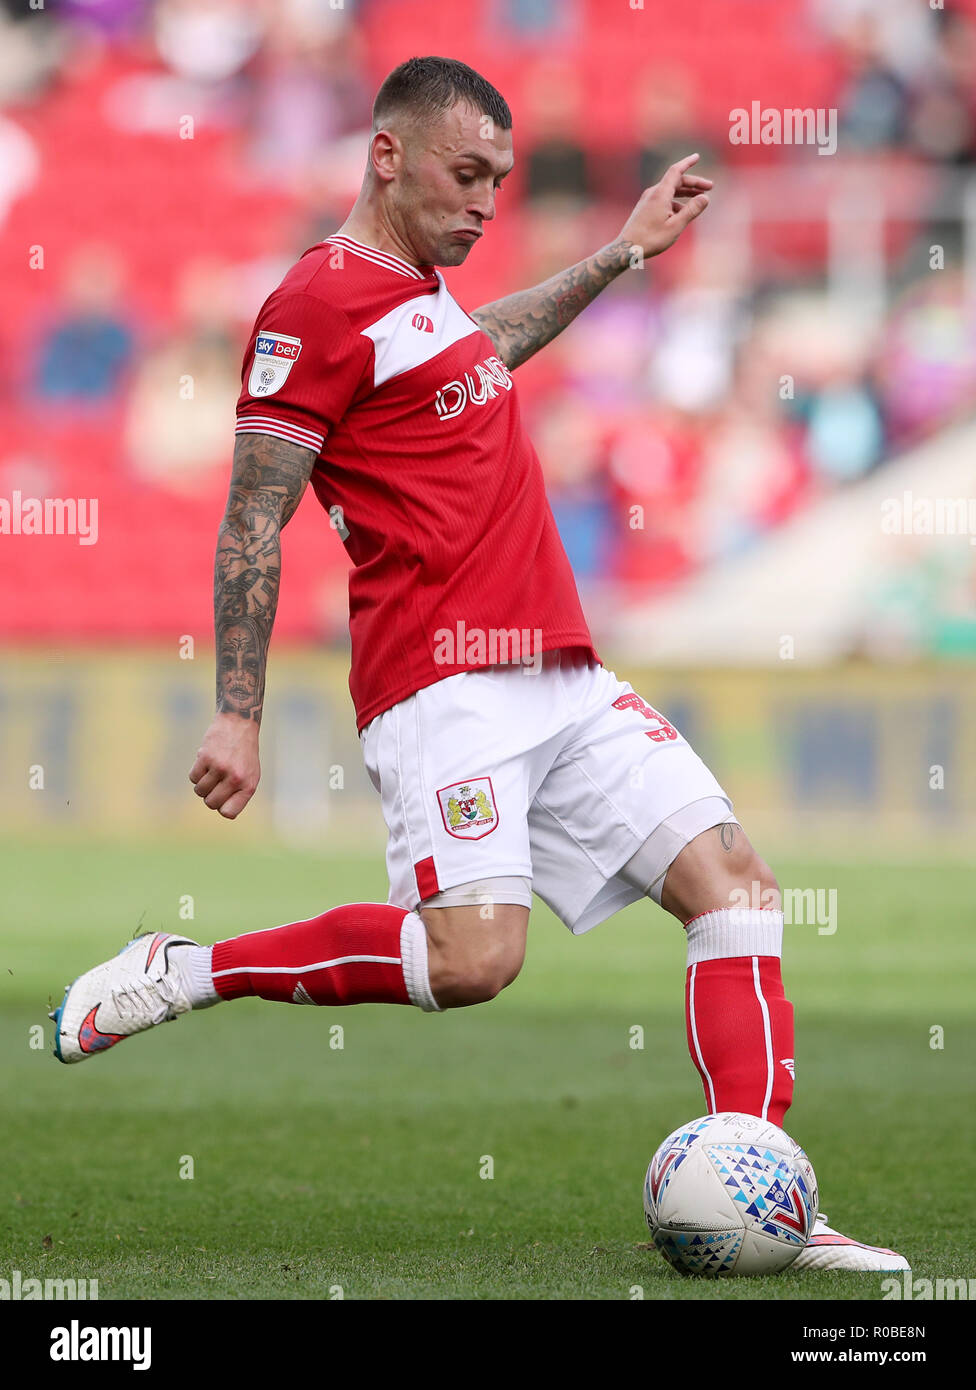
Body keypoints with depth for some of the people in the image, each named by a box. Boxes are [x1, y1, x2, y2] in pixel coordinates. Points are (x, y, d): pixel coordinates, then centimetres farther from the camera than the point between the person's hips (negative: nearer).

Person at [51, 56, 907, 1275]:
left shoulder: (422, 292, 20)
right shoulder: (317, 306, -8)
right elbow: (252, 524, -11)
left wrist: (624, 251, 48)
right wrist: (237, 717, -15)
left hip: (560, 675, 9)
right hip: (447, 684, -9)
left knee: (733, 886, -2)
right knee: (473, 956, -25)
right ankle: (183, 972, -6)